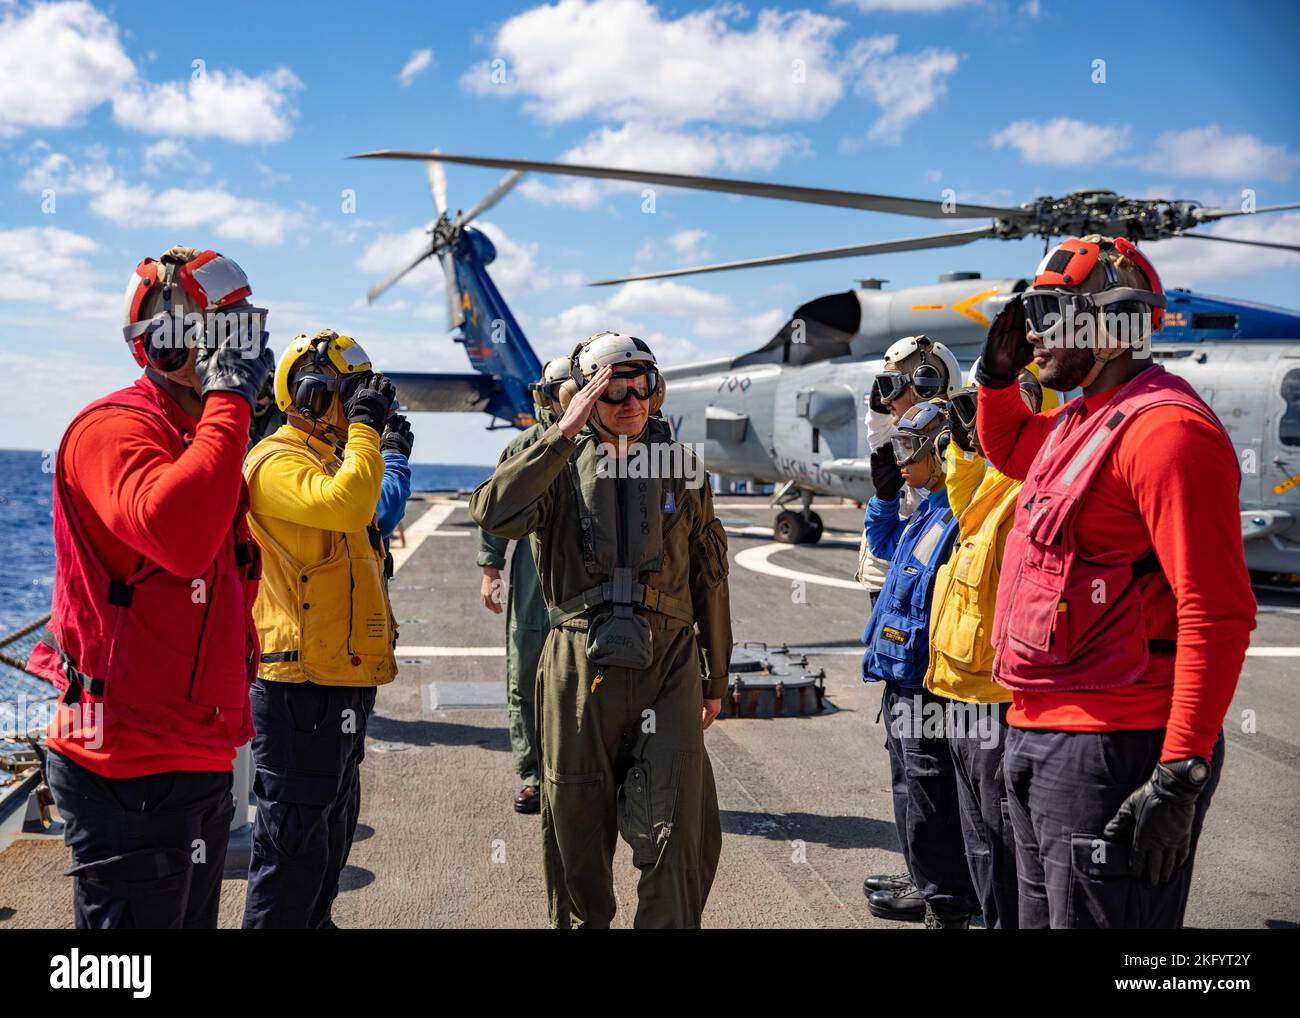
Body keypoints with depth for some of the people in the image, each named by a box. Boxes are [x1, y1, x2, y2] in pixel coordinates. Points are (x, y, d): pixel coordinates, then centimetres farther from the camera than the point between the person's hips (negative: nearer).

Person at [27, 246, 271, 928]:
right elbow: (176, 533, -36)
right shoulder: (115, 427, -15)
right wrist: (229, 404, -25)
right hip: (133, 768, -9)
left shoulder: (203, 438, 15)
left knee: (193, 915, 20)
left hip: (199, 761, 10)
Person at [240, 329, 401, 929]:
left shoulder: (329, 461, 18)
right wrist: (366, 425, -22)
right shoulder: (278, 464, -15)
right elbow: (346, 503, -33)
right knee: (295, 838, -4)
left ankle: (313, 920, 34)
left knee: (332, 828, 21)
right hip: (303, 684, -10)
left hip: (342, 681, 11)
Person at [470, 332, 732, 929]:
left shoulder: (682, 468, 8)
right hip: (581, 662, -1)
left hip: (668, 661, 1)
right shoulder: (560, 466, 1)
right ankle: (580, 921, 31)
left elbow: (709, 575, 14)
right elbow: (495, 513, -21)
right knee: (578, 823, 11)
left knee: (676, 830, -4)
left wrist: (715, 676, 15)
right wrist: (562, 434, -22)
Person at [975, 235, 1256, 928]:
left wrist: (1181, 776, -25)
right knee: (1043, 914, 21)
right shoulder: (1079, 422, 13)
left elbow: (1217, 613, -23)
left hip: (1111, 751, -10)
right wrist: (998, 374, 17)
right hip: (1038, 736, 10)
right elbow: (1007, 447, 38)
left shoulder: (1165, 428, -17)